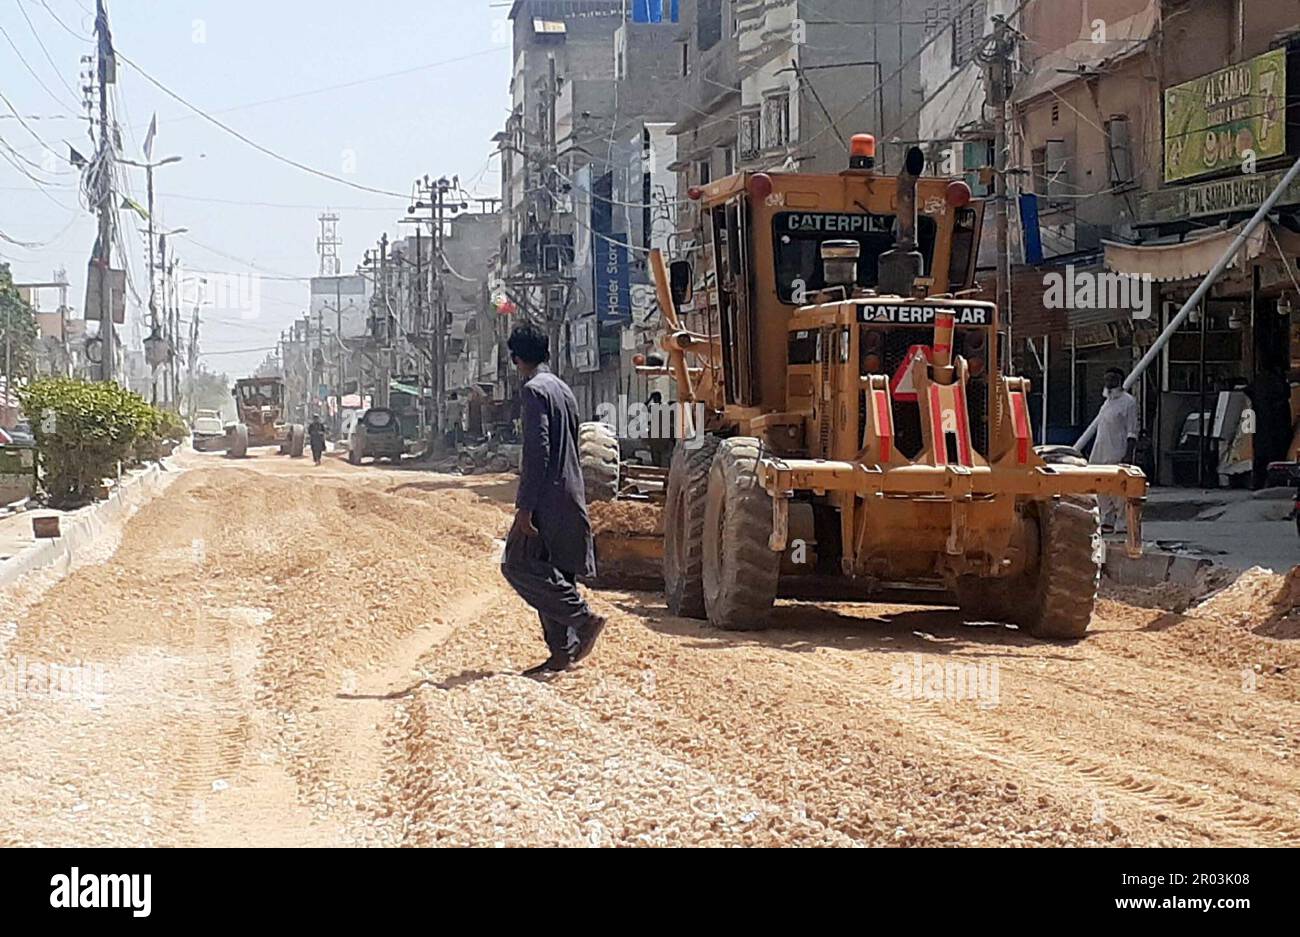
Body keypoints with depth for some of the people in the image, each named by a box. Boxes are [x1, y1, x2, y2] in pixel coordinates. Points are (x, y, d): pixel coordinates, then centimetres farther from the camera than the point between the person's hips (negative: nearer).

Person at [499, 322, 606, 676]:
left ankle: (584, 618, -13)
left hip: (548, 500, -9)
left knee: (518, 565, -8)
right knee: (550, 573, 10)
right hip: (569, 497, 9)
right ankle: (562, 653, 7)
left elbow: (538, 451, -20)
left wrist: (525, 507, -20)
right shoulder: (563, 390, 16)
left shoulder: (534, 391, -12)